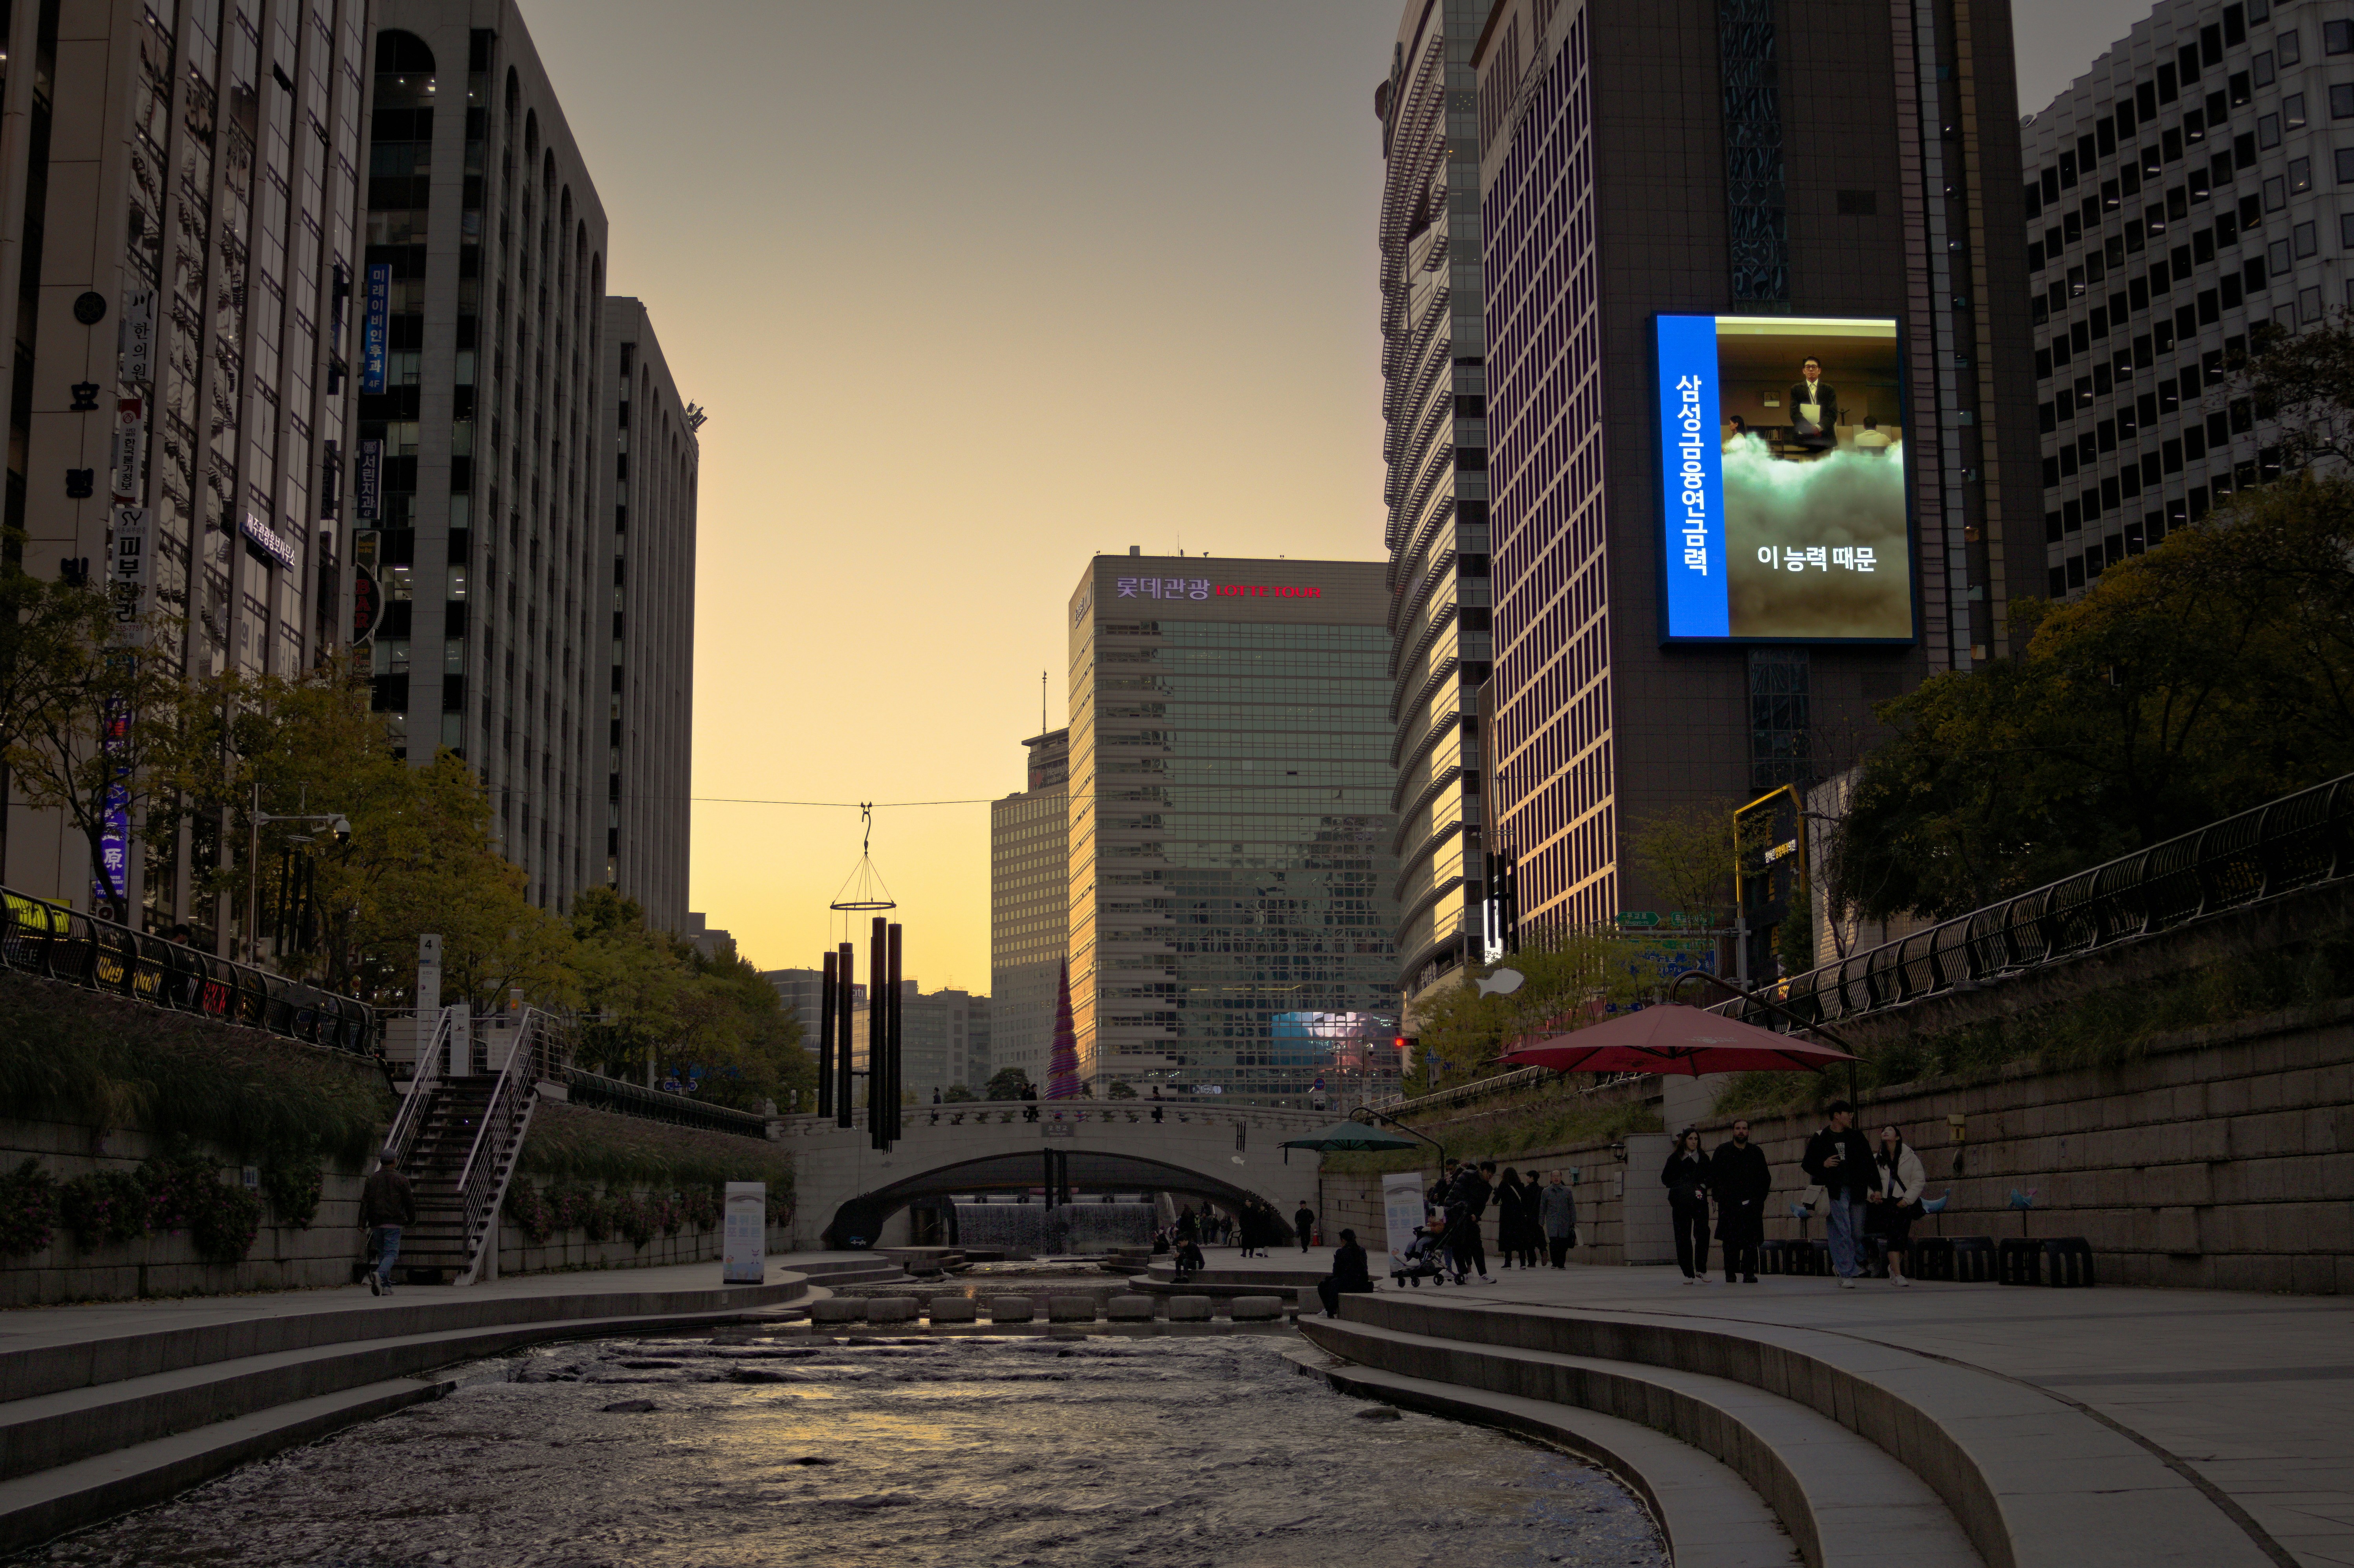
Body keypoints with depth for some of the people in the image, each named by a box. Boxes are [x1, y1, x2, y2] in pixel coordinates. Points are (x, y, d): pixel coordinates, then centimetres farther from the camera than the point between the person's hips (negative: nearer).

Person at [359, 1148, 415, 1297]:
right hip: (393, 1223, -4)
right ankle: (379, 1274, -34)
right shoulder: (401, 1180, 0)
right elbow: (409, 1202, 2)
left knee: (382, 1254, 13)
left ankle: (386, 1286, 9)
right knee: (391, 1253, -6)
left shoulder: (372, 1180, 11)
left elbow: (365, 1202, 4)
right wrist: (412, 1219, 15)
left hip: (376, 1223, 4)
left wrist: (363, 1222, 1)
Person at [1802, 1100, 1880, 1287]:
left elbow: (1870, 1164, 12)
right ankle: (1846, 1275, -7)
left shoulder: (1856, 1138, 14)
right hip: (1835, 1192, -4)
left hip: (1856, 1192, 4)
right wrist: (1823, 1165, -11)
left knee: (1857, 1234, 2)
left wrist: (1876, 1188, 4)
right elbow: (1807, 1164, 9)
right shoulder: (1820, 1139, 5)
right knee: (1841, 1233, -10)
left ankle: (1841, 1264, 24)